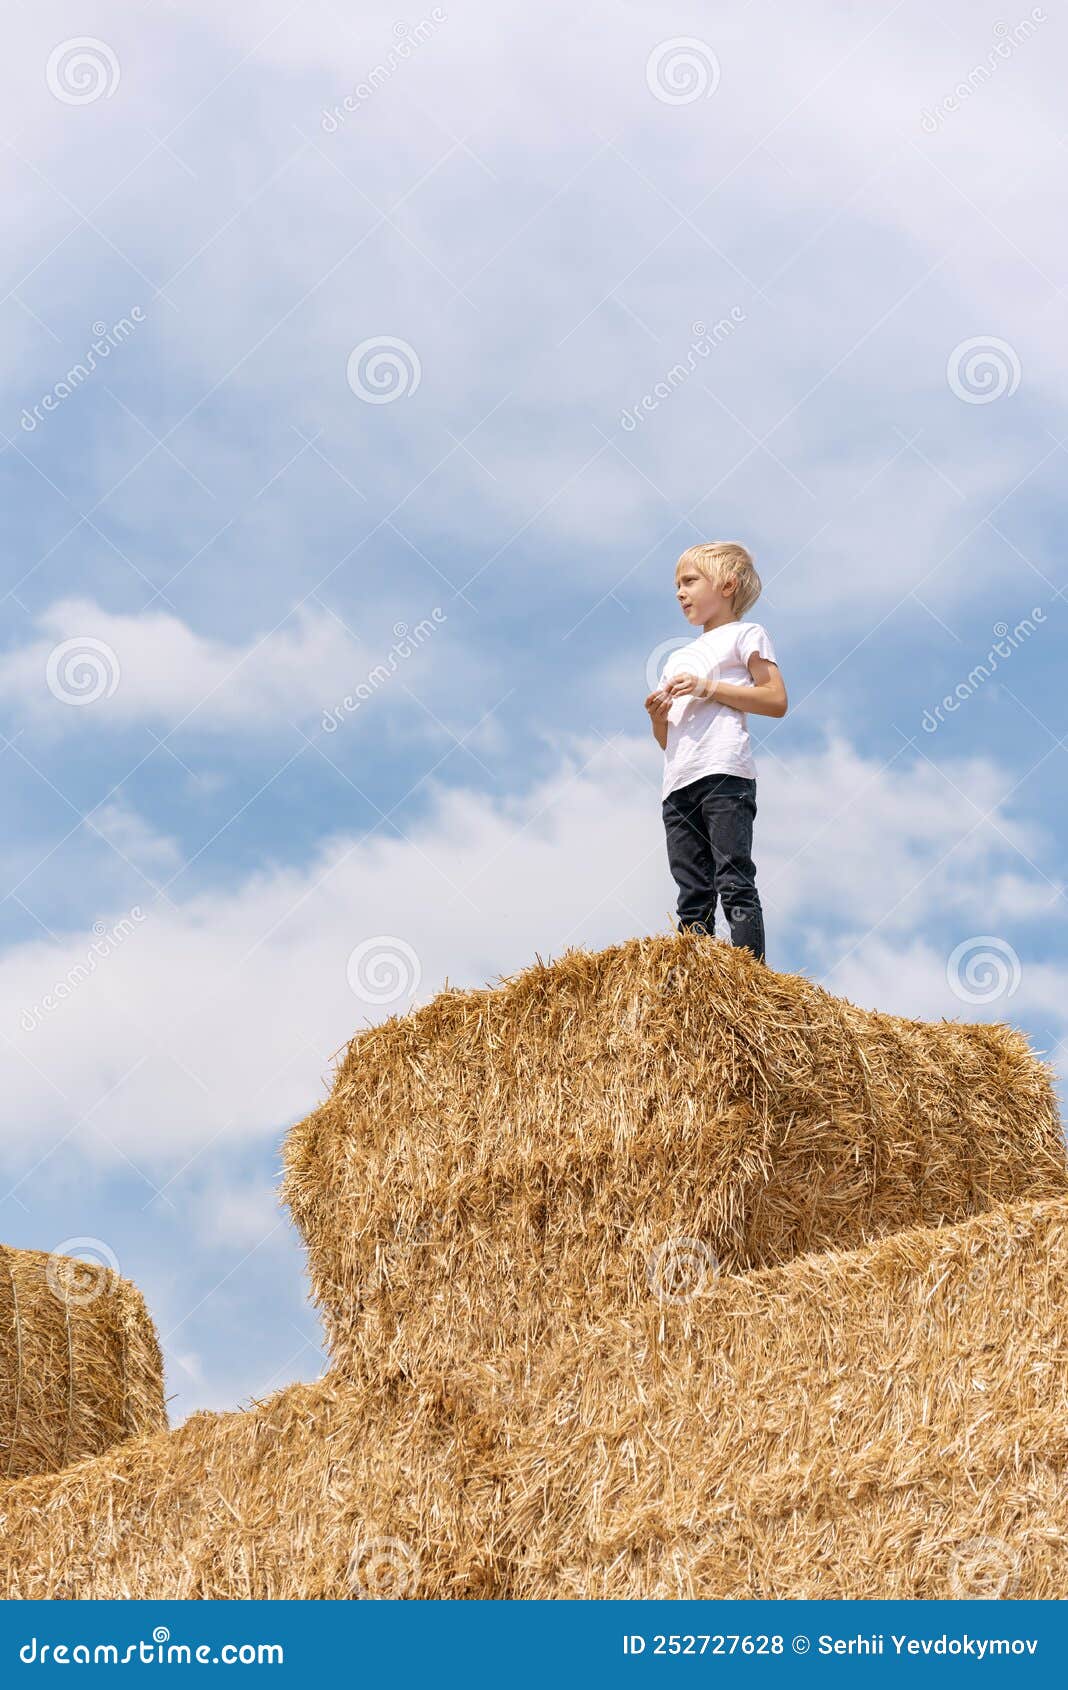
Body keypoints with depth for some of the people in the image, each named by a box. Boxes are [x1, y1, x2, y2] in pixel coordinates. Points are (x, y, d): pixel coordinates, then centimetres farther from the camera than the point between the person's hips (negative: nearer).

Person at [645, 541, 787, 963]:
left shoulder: (745, 635, 11)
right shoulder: (678, 658, 30)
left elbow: (776, 700, -4)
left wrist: (708, 688, -8)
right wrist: (657, 716, 4)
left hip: (725, 772, -7)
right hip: (678, 782, 7)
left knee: (734, 881, -16)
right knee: (692, 896, 0)